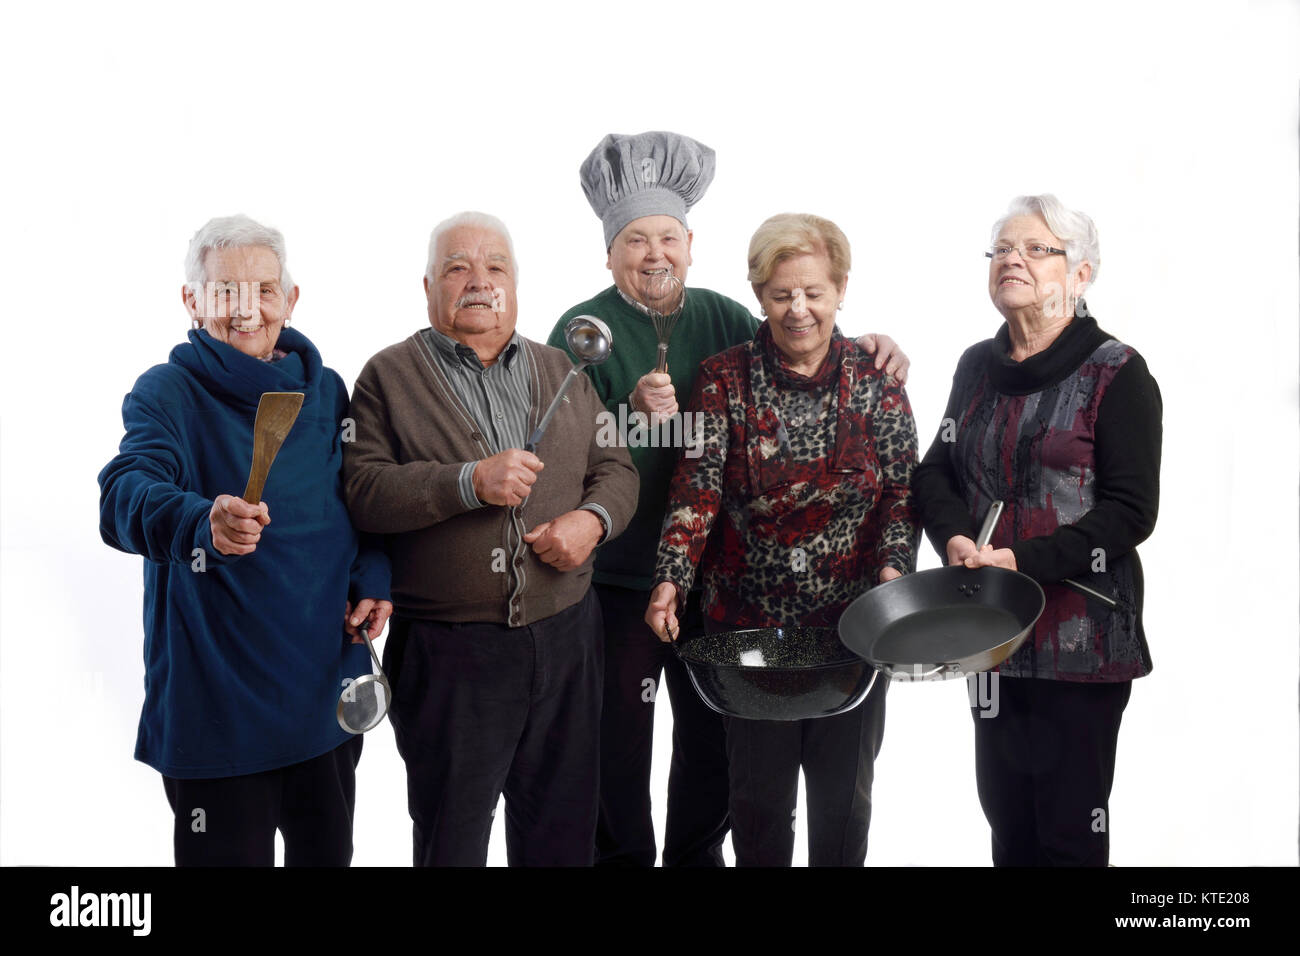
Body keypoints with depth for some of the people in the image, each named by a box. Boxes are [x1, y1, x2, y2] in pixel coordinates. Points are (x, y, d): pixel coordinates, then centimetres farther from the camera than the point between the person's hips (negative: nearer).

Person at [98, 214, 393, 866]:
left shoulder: (325, 390, 6)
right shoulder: (168, 392, -10)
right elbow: (126, 497, -27)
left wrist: (372, 577, -2)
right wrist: (201, 524, -49)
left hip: (328, 686, 5)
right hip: (218, 702, -5)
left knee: (326, 851, 20)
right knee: (228, 854, 7)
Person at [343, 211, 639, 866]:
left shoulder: (564, 372, 13)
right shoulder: (389, 377, 0)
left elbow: (616, 469, 13)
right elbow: (364, 493, -10)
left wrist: (593, 518, -8)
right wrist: (469, 482, -22)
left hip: (566, 641, 4)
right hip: (449, 653, -3)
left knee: (562, 834, 17)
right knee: (450, 841, 11)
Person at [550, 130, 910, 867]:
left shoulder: (722, 318, 5)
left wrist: (868, 354, -11)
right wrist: (632, 415, -30)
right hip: (621, 578, -3)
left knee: (714, 737, 16)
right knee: (621, 744, 6)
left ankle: (698, 854, 36)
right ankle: (623, 856, 26)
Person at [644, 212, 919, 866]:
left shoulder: (875, 382, 1)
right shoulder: (725, 380, -2)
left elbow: (902, 487, 1)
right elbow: (697, 485, -10)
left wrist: (895, 564, -17)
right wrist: (671, 577, -24)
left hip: (855, 619, 1)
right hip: (748, 620, 0)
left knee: (845, 789, 15)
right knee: (758, 789, 11)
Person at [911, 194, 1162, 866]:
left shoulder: (1116, 375, -7)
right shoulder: (978, 366, 11)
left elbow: (1131, 509, -12)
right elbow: (936, 471, 11)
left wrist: (1026, 560, -20)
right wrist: (955, 539, -10)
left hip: (1081, 633, -5)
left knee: (1070, 827, 2)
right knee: (1004, 813, 15)